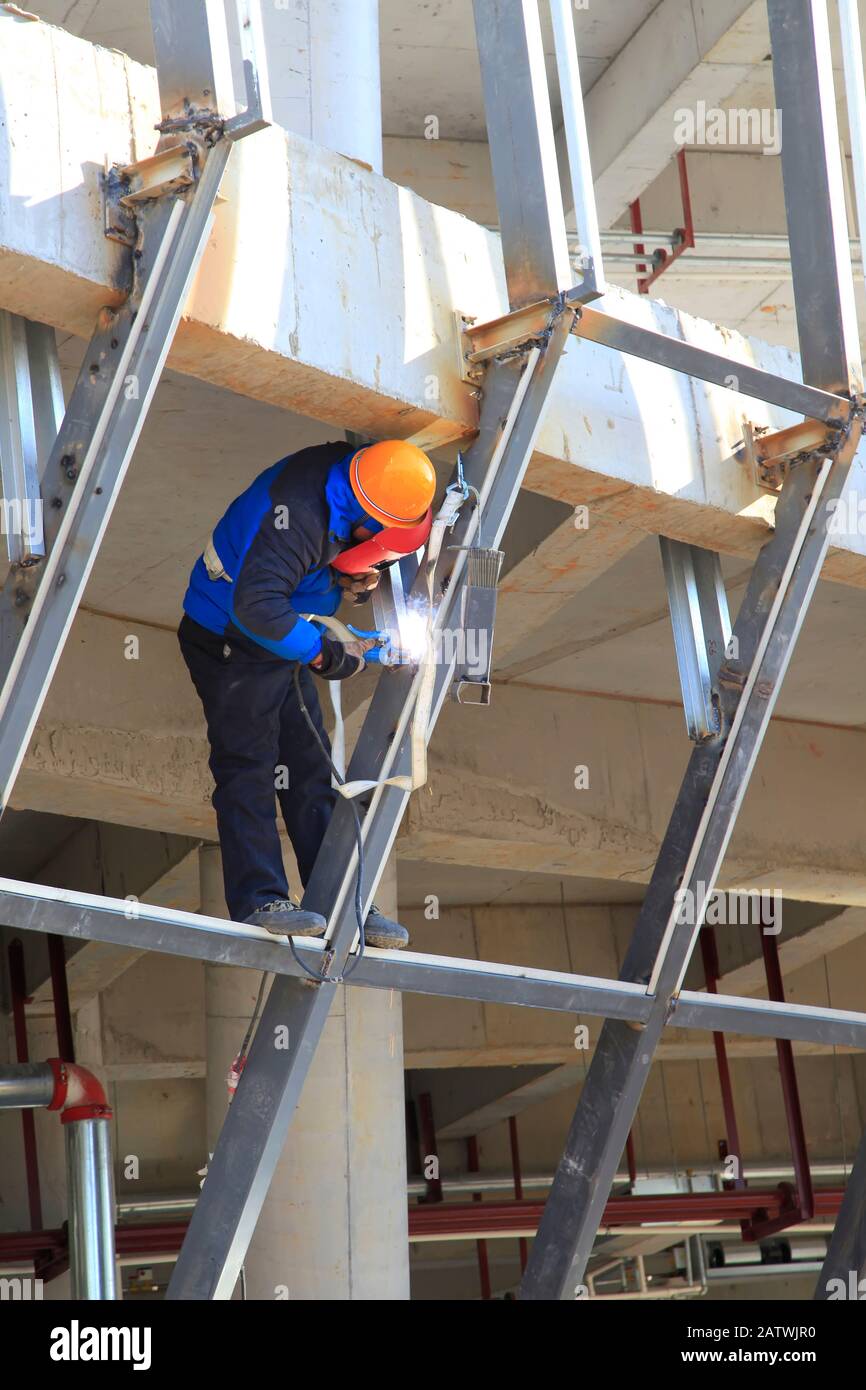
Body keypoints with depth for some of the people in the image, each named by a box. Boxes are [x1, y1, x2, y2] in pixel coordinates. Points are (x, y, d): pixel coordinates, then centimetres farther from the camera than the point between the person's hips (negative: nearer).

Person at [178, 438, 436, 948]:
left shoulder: (343, 472, -6)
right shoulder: (299, 514, -33)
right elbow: (256, 606, -39)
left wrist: (353, 577, -5)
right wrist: (327, 655, -30)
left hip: (282, 641, 9)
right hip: (231, 643, -9)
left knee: (311, 771, 8)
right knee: (248, 768, -11)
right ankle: (258, 901, -9)